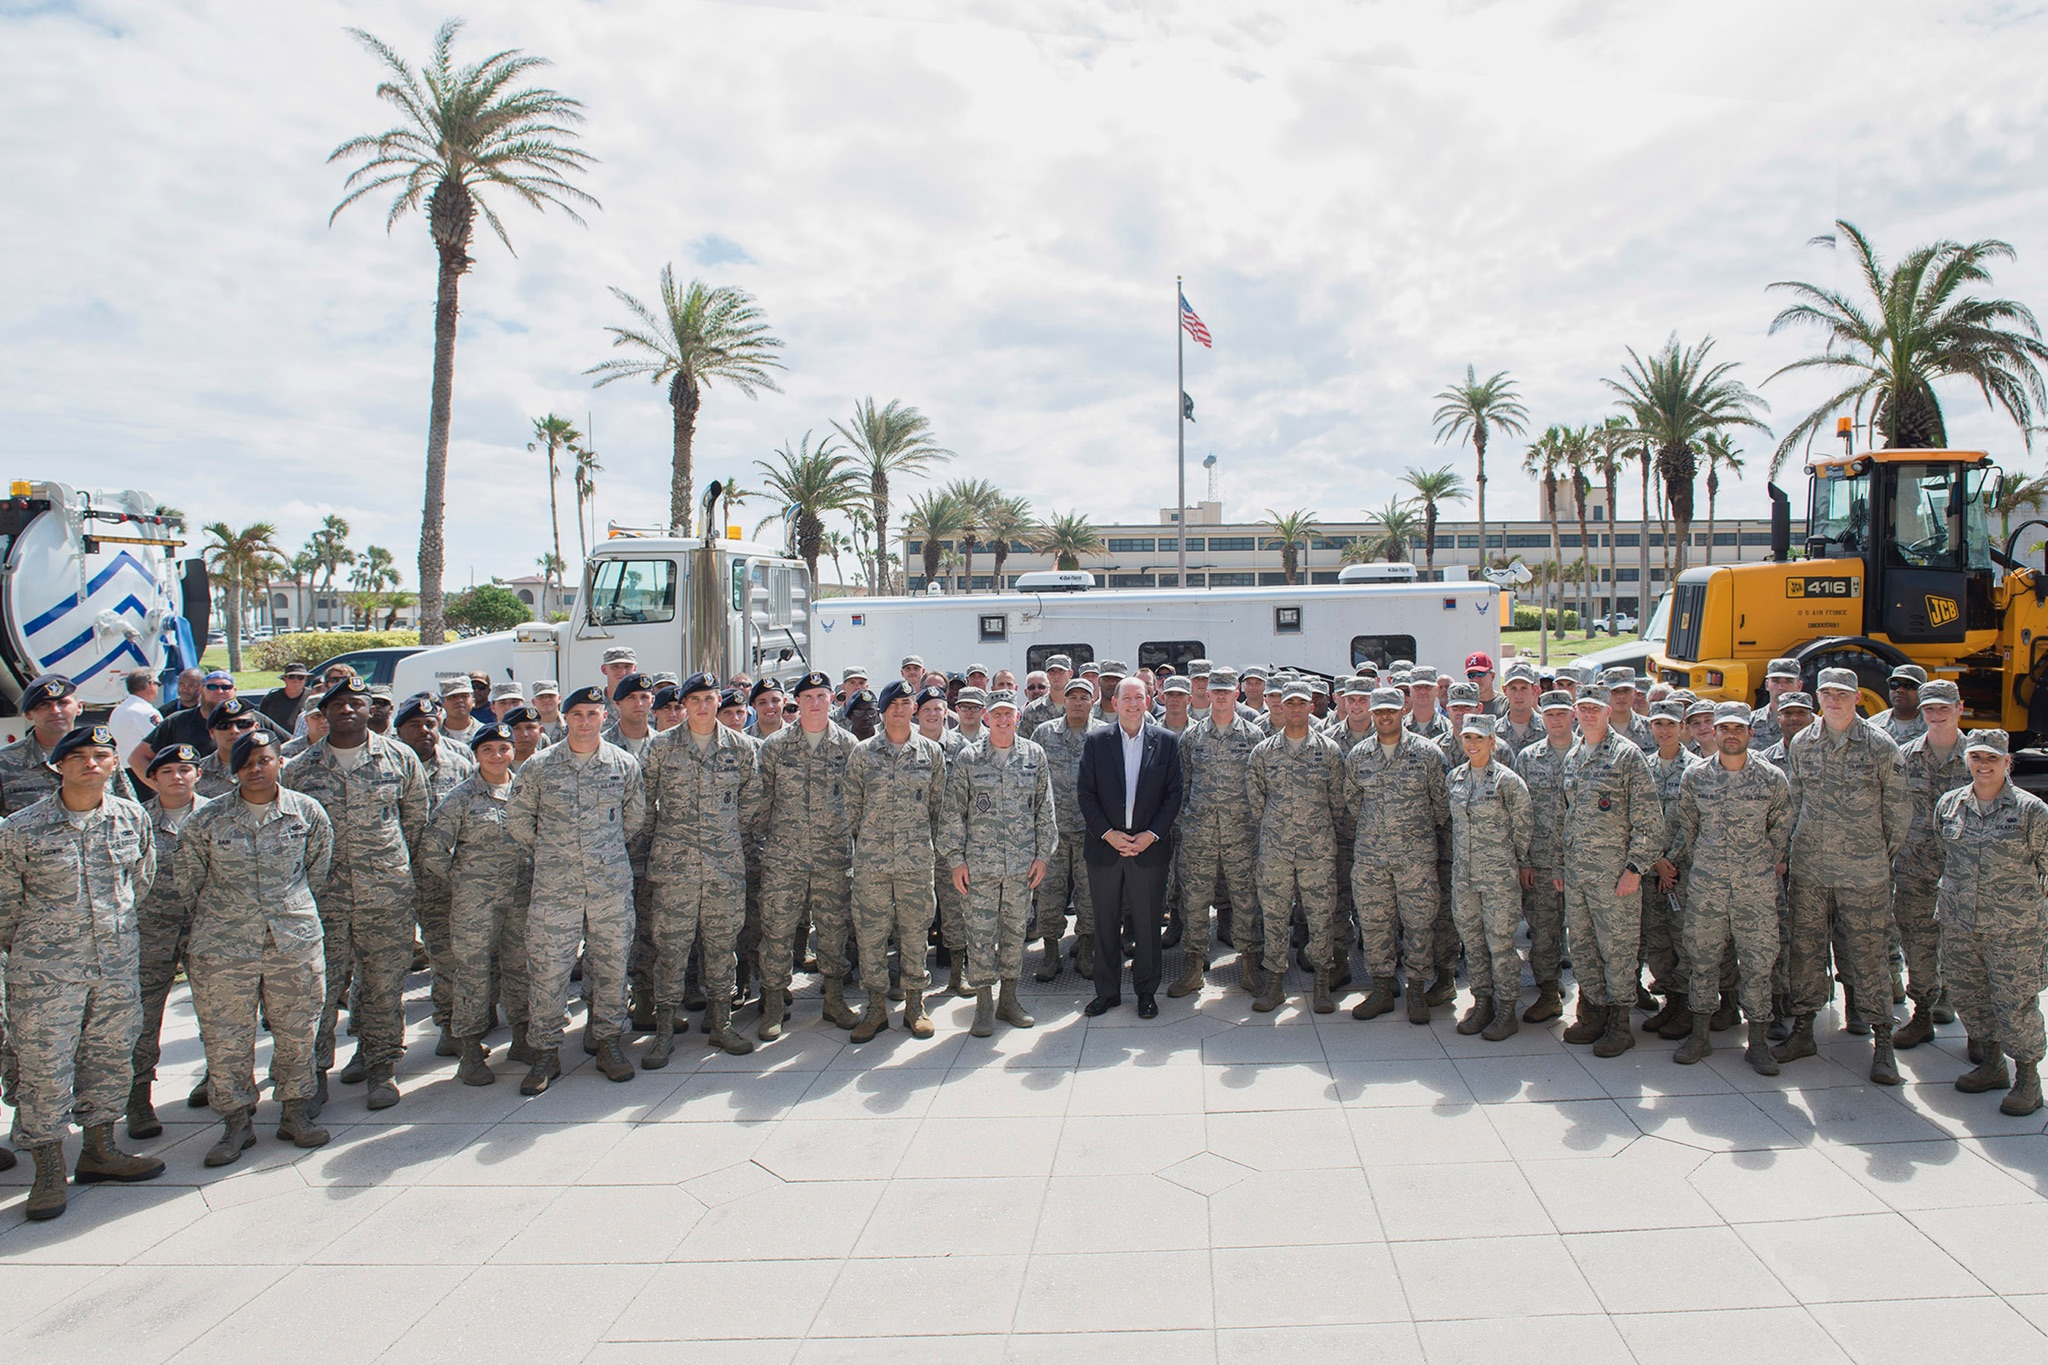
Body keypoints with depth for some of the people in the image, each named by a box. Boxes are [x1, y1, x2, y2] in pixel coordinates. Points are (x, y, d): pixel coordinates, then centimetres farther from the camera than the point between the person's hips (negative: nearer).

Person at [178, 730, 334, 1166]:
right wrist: (207, 926, 12)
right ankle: (236, 1122, 21)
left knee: (297, 1032, 9)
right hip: (224, 946, 0)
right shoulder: (207, 820, -2)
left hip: (296, 941, 1)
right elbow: (189, 883, 8)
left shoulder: (308, 813, 0)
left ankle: (295, 1113, 26)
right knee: (225, 1037, 4)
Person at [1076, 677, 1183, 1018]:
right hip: (1105, 846, 0)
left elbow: (1174, 794, 1)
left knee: (1147, 924, 7)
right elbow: (1085, 793, 0)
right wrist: (1108, 833, -10)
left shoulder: (1167, 741, 2)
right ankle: (1107, 991, 20)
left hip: (1149, 847, 0)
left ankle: (1146, 991, 21)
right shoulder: (1096, 741, 2)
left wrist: (1151, 835, -9)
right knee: (1105, 924, 8)